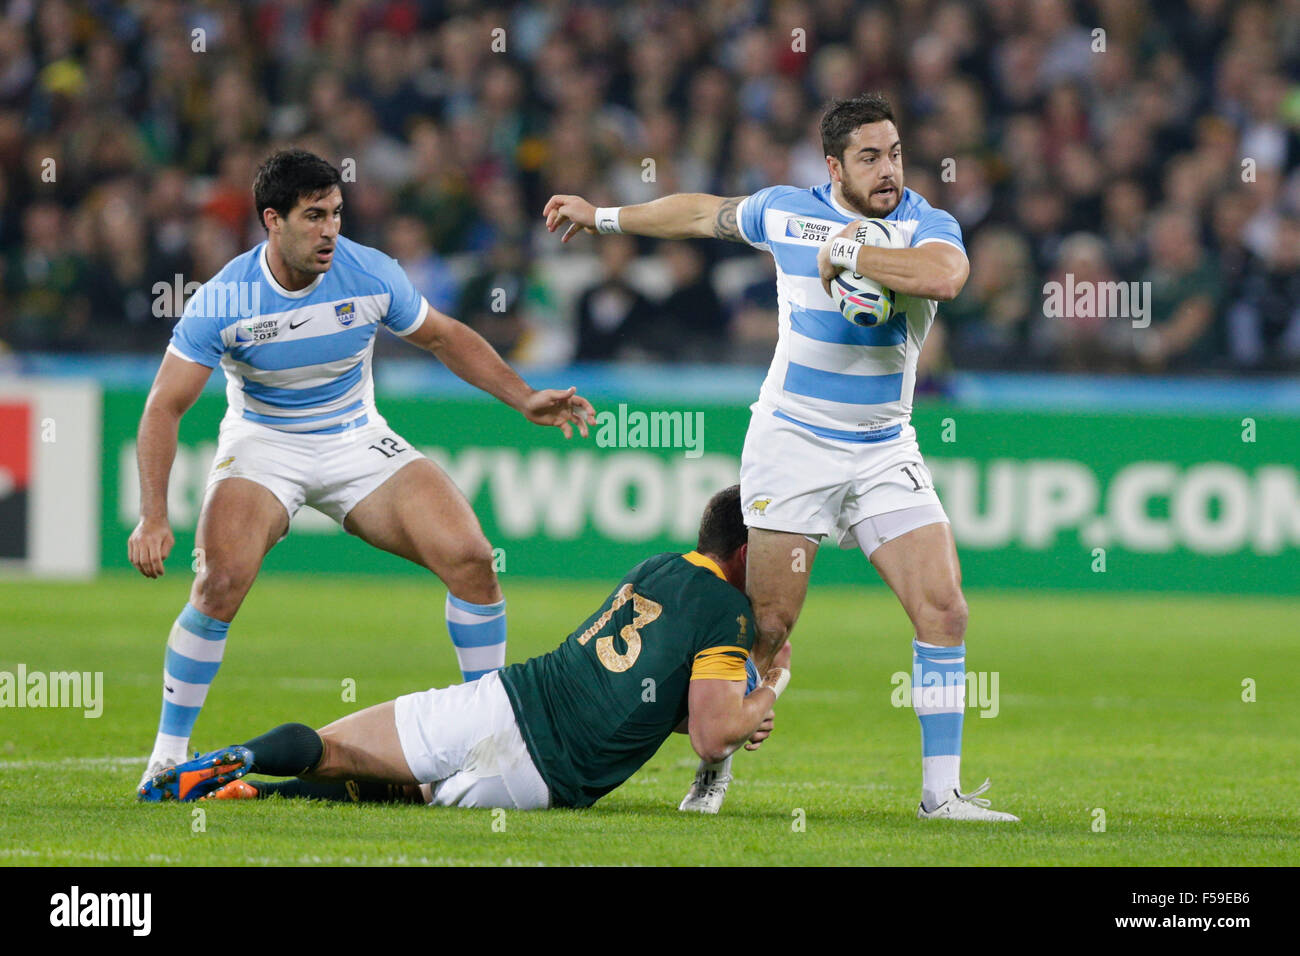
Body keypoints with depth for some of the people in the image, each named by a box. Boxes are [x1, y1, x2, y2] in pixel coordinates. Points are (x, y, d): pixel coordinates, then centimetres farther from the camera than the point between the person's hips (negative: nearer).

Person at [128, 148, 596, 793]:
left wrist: (525, 400, -4)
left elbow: (444, 337, 6)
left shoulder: (371, 275, -13)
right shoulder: (222, 301, -20)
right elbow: (165, 407, -18)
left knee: (470, 558, -16)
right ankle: (169, 752, -12)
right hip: (262, 446, -3)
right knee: (220, 582, -29)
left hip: (358, 443, 3)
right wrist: (153, 517, -29)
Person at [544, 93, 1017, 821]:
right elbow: (702, 214, 20)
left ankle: (942, 791, -4)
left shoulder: (928, 225, -5)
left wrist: (845, 253, -24)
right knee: (770, 626, -5)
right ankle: (714, 768, 17)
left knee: (943, 608, -11)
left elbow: (944, 275, -30)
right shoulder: (786, 212, 1)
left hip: (886, 452, 1)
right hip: (791, 441, -1)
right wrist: (603, 217, 30)